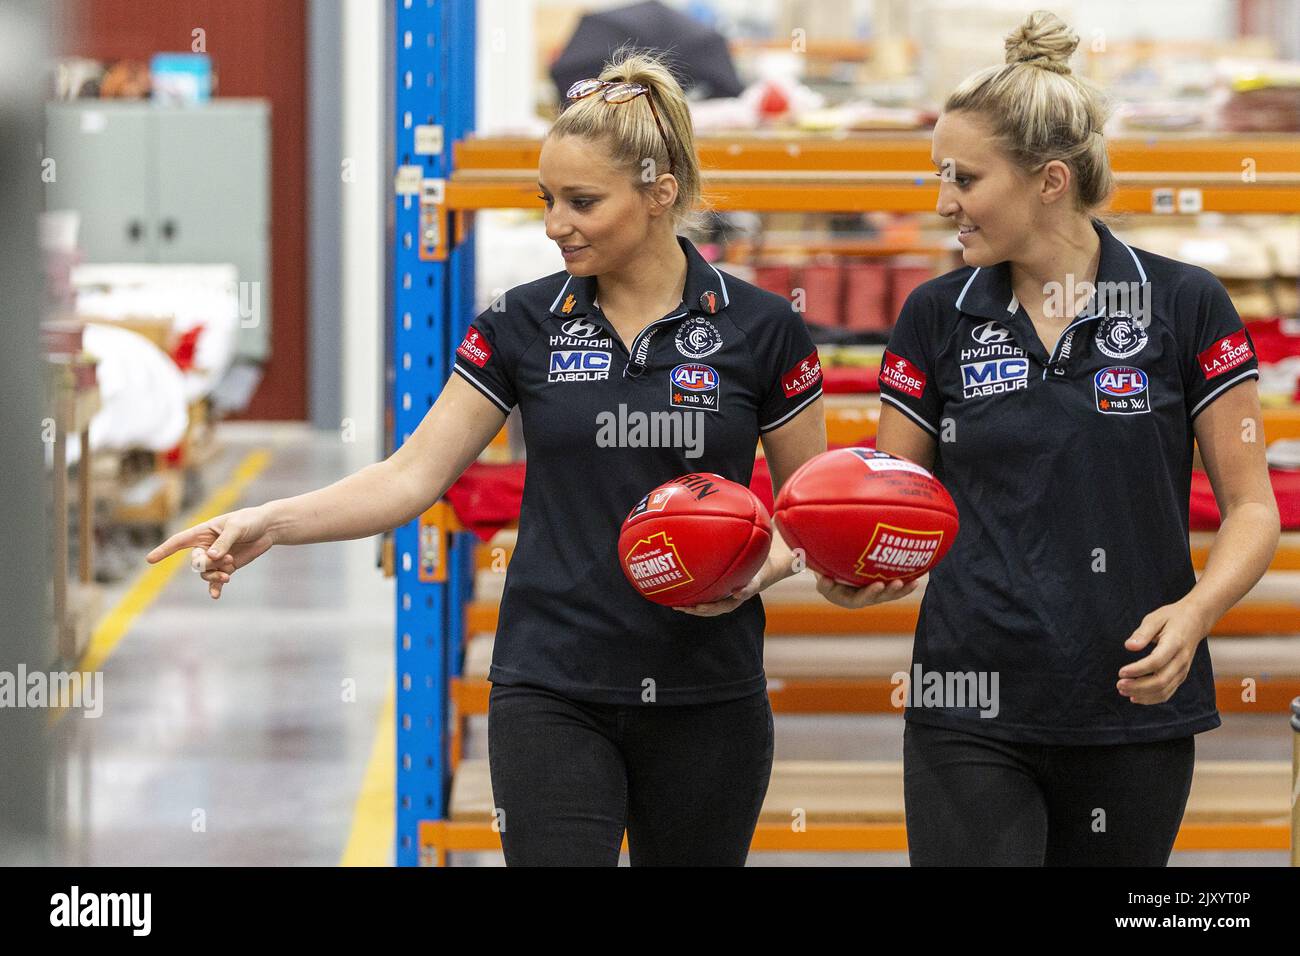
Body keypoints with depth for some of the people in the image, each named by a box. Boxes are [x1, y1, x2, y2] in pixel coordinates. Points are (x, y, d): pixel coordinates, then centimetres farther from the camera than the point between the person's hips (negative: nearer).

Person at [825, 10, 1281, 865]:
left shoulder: (1184, 305, -3)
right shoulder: (937, 317, 4)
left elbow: (1252, 506, 0)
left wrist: (1195, 611, -18)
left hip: (1134, 707, 0)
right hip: (971, 717, 1)